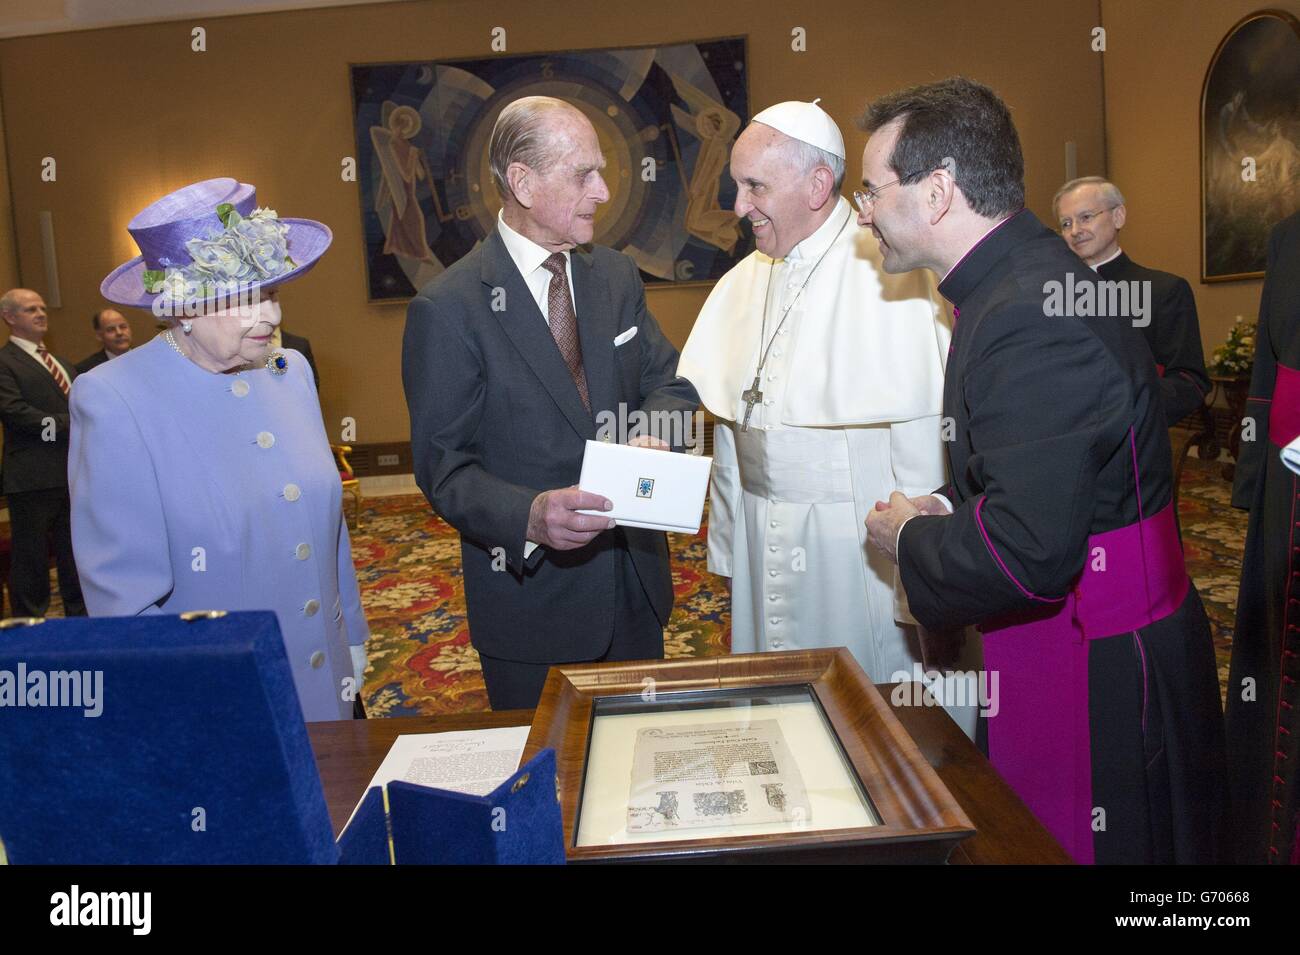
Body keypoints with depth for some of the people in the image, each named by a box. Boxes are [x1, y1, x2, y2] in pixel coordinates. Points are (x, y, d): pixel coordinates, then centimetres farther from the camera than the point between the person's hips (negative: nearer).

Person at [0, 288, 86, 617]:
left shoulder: (64, 365, 20)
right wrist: (72, 425, -20)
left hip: (76, 474, 7)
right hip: (33, 478, -7)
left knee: (76, 557, 15)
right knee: (31, 560, 3)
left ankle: (80, 618, 26)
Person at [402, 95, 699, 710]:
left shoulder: (617, 276, 4)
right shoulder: (448, 309, -15)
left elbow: (671, 383, 7)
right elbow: (442, 468, -15)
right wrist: (530, 516, -33)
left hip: (637, 582, 5)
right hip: (530, 587, -5)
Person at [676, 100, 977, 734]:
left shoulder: (891, 275, -13)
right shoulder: (743, 282, 8)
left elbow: (923, 444, -16)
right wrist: (729, 545, 13)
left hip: (861, 545, -6)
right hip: (764, 542, 6)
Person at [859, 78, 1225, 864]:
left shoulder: (1034, 317, -26)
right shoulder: (1021, 281, 6)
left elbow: (1024, 555, -31)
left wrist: (911, 538, -12)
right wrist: (947, 510, 3)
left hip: (1100, 677, -9)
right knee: (1037, 835, 23)